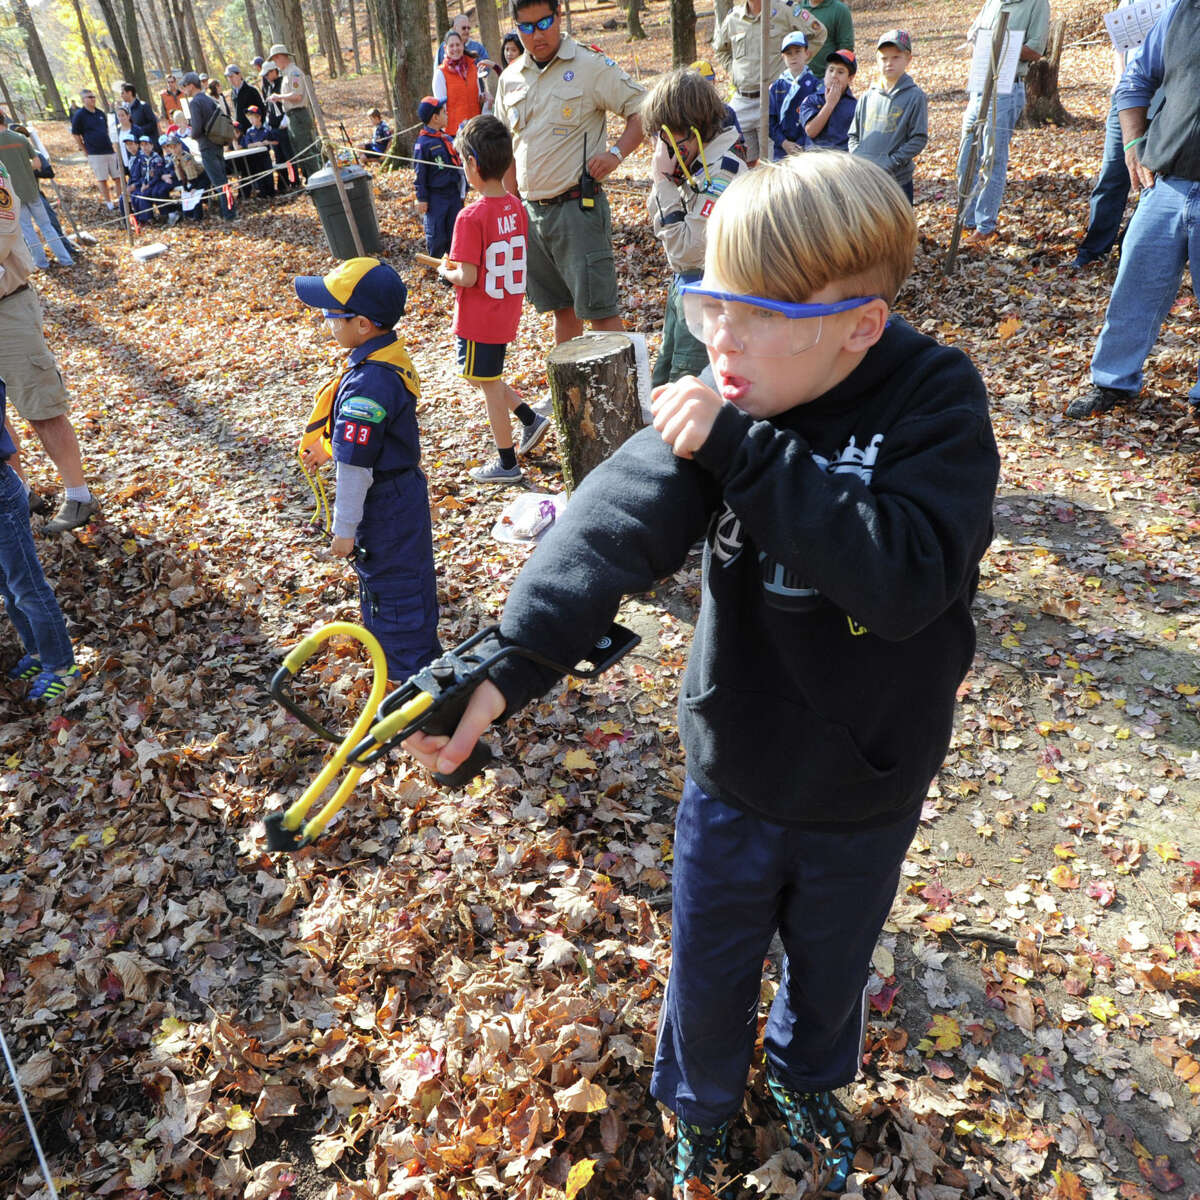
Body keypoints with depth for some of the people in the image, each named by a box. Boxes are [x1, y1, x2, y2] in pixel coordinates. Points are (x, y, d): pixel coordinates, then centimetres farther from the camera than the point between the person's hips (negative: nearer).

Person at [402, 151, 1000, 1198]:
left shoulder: (936, 402, -20)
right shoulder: (726, 406, -14)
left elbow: (910, 578, -35)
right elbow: (616, 525, -31)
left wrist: (744, 452, -38)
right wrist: (507, 665, -45)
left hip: (870, 796, 0)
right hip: (734, 783, 1)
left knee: (831, 969, 27)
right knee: (707, 981, 20)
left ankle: (808, 1080, 62)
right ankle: (701, 1107, 54)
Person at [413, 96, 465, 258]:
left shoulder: (446, 138, 9)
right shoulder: (423, 143, -13)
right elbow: (419, 174, -11)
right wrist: (422, 199, -11)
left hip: (453, 193, 7)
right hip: (435, 198, -7)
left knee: (455, 228, 12)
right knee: (436, 233, 1)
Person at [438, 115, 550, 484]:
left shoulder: (471, 217, -22)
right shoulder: (516, 207, 1)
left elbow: (468, 278, -23)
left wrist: (446, 271, -2)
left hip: (479, 320, -7)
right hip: (507, 313, 7)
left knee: (490, 387, 6)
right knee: (485, 376, 26)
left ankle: (507, 463, 17)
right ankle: (530, 419, 23)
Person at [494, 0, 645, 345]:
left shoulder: (591, 66, -6)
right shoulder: (510, 79, 11)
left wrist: (616, 152, -19)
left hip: (577, 206, -6)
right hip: (532, 210, 6)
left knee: (599, 307, -7)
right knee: (561, 307, 15)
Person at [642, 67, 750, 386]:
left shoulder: (721, 171, -20)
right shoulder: (696, 161, 6)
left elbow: (685, 249, -25)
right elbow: (662, 225, 13)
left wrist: (665, 183, -20)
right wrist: (662, 179, -4)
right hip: (683, 286, 10)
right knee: (663, 386, 17)